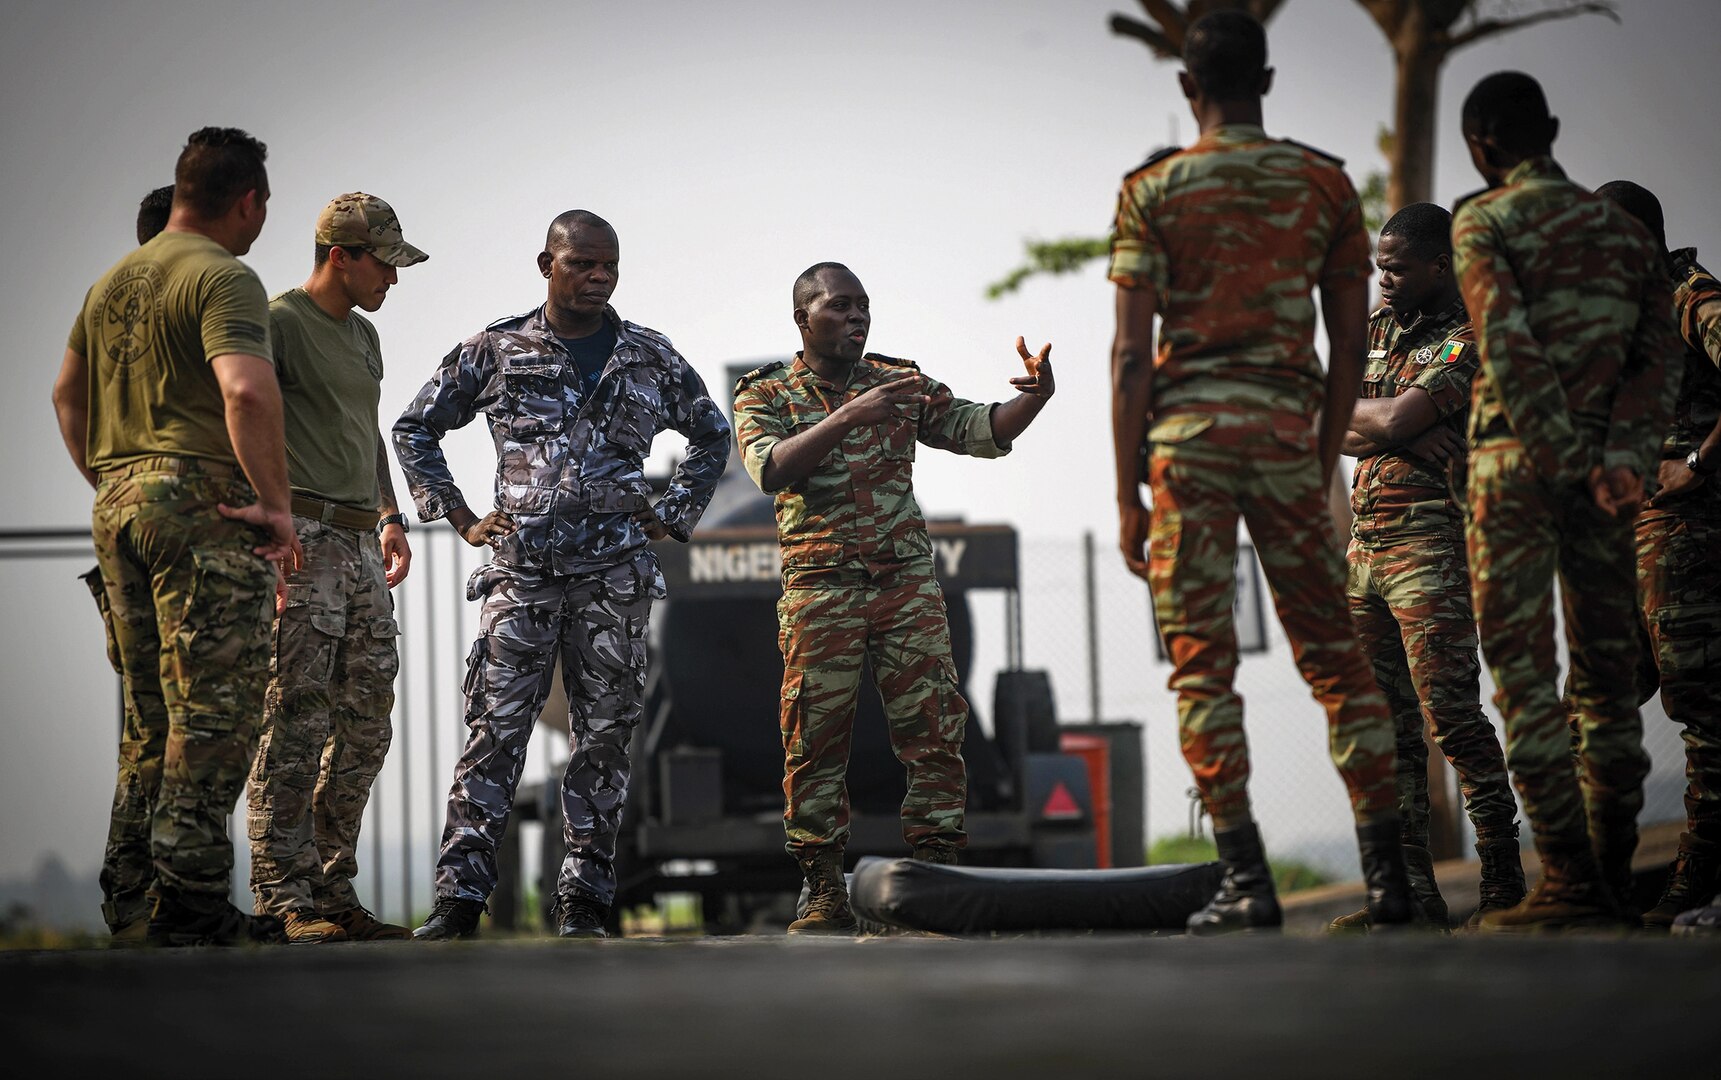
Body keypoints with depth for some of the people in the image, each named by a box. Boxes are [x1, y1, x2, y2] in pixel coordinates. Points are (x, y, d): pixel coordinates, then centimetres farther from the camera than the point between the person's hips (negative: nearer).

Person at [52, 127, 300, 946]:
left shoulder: (114, 281, 18)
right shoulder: (223, 278, -10)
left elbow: (67, 394, 27)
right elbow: (246, 390, -25)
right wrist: (275, 503, -19)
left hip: (121, 501, 8)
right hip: (202, 500, -8)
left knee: (152, 711, 13)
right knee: (216, 706, -6)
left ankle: (131, 893, 14)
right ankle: (189, 899, -9)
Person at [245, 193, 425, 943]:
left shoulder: (365, 338, 21)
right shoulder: (277, 324, -6)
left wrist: (390, 519, 22)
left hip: (362, 545, 9)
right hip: (303, 542, -9)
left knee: (365, 727, 6)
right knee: (298, 725, -11)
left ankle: (332, 892, 10)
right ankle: (283, 898, -11)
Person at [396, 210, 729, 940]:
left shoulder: (650, 359, 9)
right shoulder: (495, 352, 5)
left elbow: (711, 435, 24)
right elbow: (415, 428, 14)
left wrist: (673, 517, 14)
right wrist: (460, 517, 7)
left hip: (616, 576, 2)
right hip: (521, 570, -2)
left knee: (603, 735, 2)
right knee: (495, 728, -8)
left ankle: (584, 900, 8)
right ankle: (459, 894, -8)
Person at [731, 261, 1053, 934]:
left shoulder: (901, 383, 12)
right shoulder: (766, 394, 4)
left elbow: (983, 432, 4)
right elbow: (770, 470, -15)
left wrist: (1036, 395, -17)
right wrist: (850, 415, -26)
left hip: (908, 582, 2)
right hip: (820, 586, -2)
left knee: (936, 731, -6)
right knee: (815, 741, -3)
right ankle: (826, 896, 4)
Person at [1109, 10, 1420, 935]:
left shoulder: (1151, 191, 1)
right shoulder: (1325, 184, 8)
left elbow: (1131, 355, -4)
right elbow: (1349, 343, 8)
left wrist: (1128, 494, 0)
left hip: (1188, 432, -2)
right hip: (1288, 427, 2)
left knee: (1201, 663, 1)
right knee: (1333, 656, 8)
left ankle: (1246, 881, -5)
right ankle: (1389, 875, 4)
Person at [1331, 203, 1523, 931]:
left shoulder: (1467, 341, -6)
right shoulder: (1377, 326, 17)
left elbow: (1397, 418, -18)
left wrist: (1347, 409, 2)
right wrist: (1400, 432, -9)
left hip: (1430, 547, -8)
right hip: (1363, 544, 8)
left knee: (1452, 718, -11)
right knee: (1386, 726, 5)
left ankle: (1504, 883, -5)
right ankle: (1411, 892, 7)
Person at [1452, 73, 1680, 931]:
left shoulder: (1484, 222, -1)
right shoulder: (1624, 228, 16)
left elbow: (1510, 349, -16)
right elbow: (1659, 348, 3)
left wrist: (1574, 458, -15)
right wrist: (1621, 457, -7)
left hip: (1516, 462, -5)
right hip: (1604, 473, 5)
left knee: (1524, 675, -4)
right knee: (1606, 675, 9)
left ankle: (1571, 883, -10)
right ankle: (1615, 877, 8)